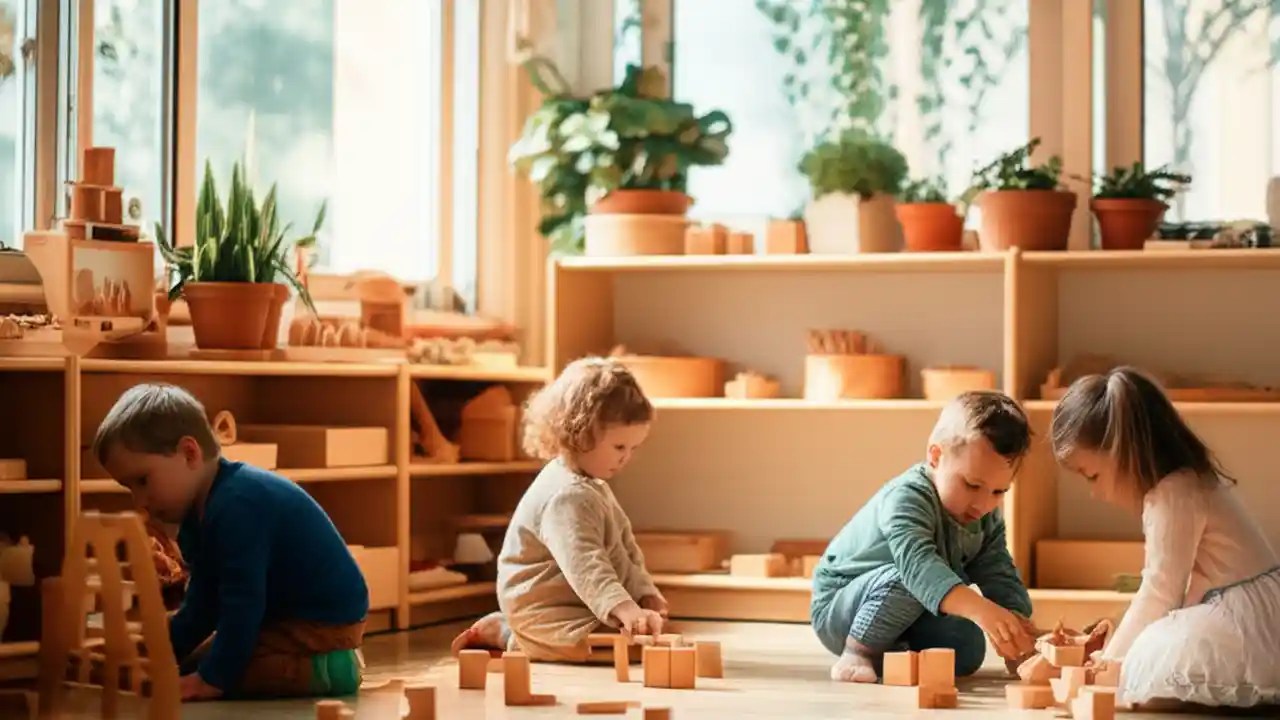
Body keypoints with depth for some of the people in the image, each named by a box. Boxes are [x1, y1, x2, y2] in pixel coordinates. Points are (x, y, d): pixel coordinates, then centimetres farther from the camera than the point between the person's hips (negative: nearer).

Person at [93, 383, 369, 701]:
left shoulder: (237, 505, -23)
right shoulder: (201, 514, 11)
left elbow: (242, 606, -25)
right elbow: (202, 611, 14)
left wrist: (211, 679, -22)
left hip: (321, 639, -11)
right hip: (292, 625, 11)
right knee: (189, 664, 21)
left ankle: (325, 672, -13)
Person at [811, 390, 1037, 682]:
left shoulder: (987, 520, -3)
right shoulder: (906, 497, -30)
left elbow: (1002, 579, -8)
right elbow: (917, 563, -47)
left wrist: (1018, 625, -31)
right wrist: (978, 609, -62)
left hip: (902, 613, 8)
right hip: (837, 609, -7)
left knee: (968, 649, -14)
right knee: (905, 581, -34)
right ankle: (857, 653, -18)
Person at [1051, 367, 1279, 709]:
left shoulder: (1174, 495, -17)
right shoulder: (1185, 483, 15)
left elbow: (1159, 594, -15)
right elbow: (1165, 588, 18)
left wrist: (1110, 659, -4)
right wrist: (1116, 647, 14)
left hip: (1250, 624, -11)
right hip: (1236, 615, 11)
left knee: (1150, 668, -21)